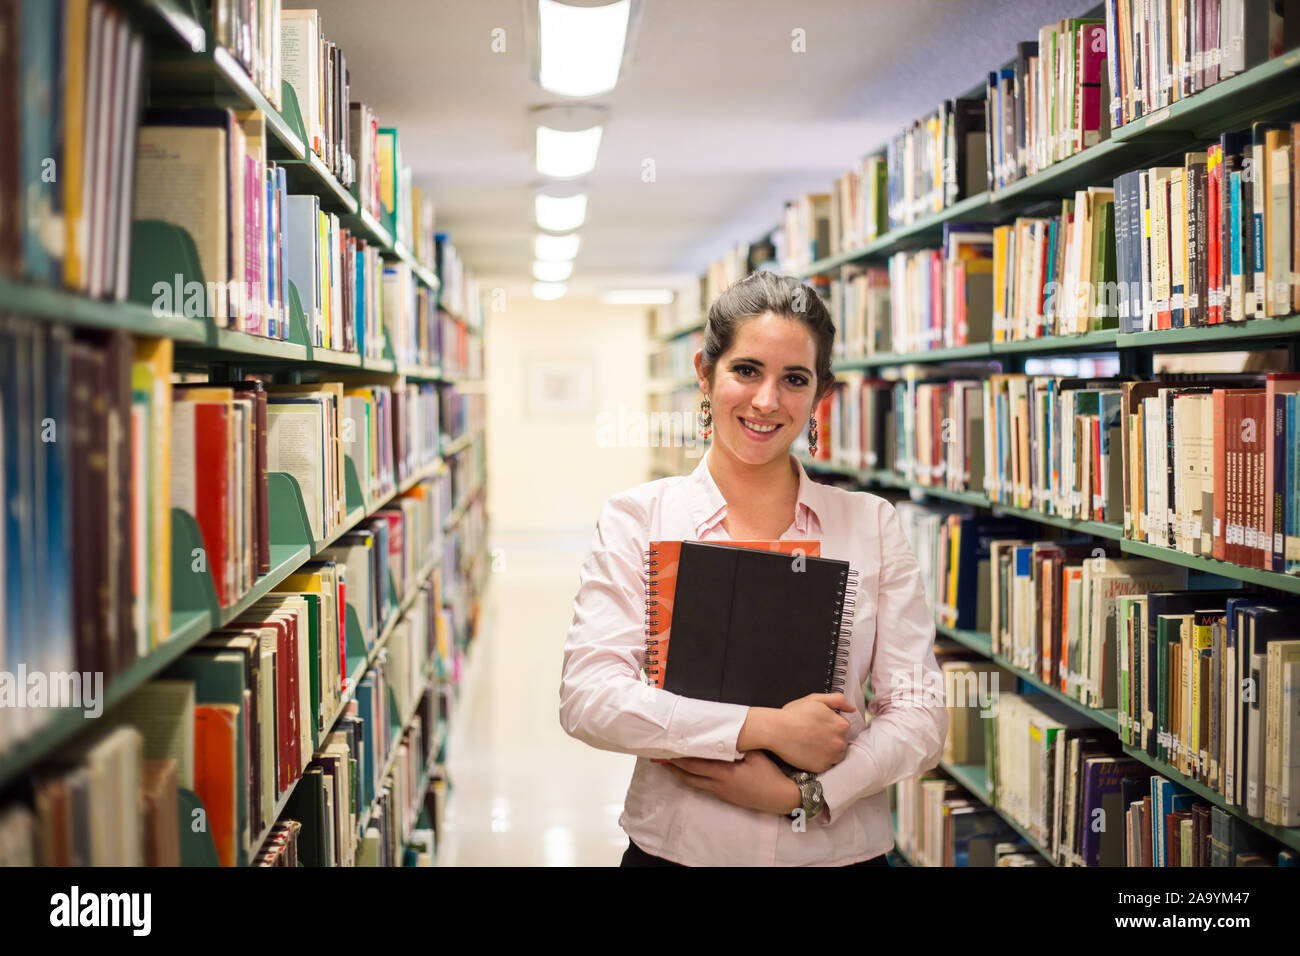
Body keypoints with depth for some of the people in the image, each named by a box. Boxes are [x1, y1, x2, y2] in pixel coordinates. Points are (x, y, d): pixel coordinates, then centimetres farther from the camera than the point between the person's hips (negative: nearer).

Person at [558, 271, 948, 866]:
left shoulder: (873, 525, 0)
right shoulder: (635, 521, -3)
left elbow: (919, 717, -3)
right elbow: (587, 697, -14)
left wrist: (800, 793, -18)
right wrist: (766, 728, -20)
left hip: (842, 849, 1)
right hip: (673, 848, -1)